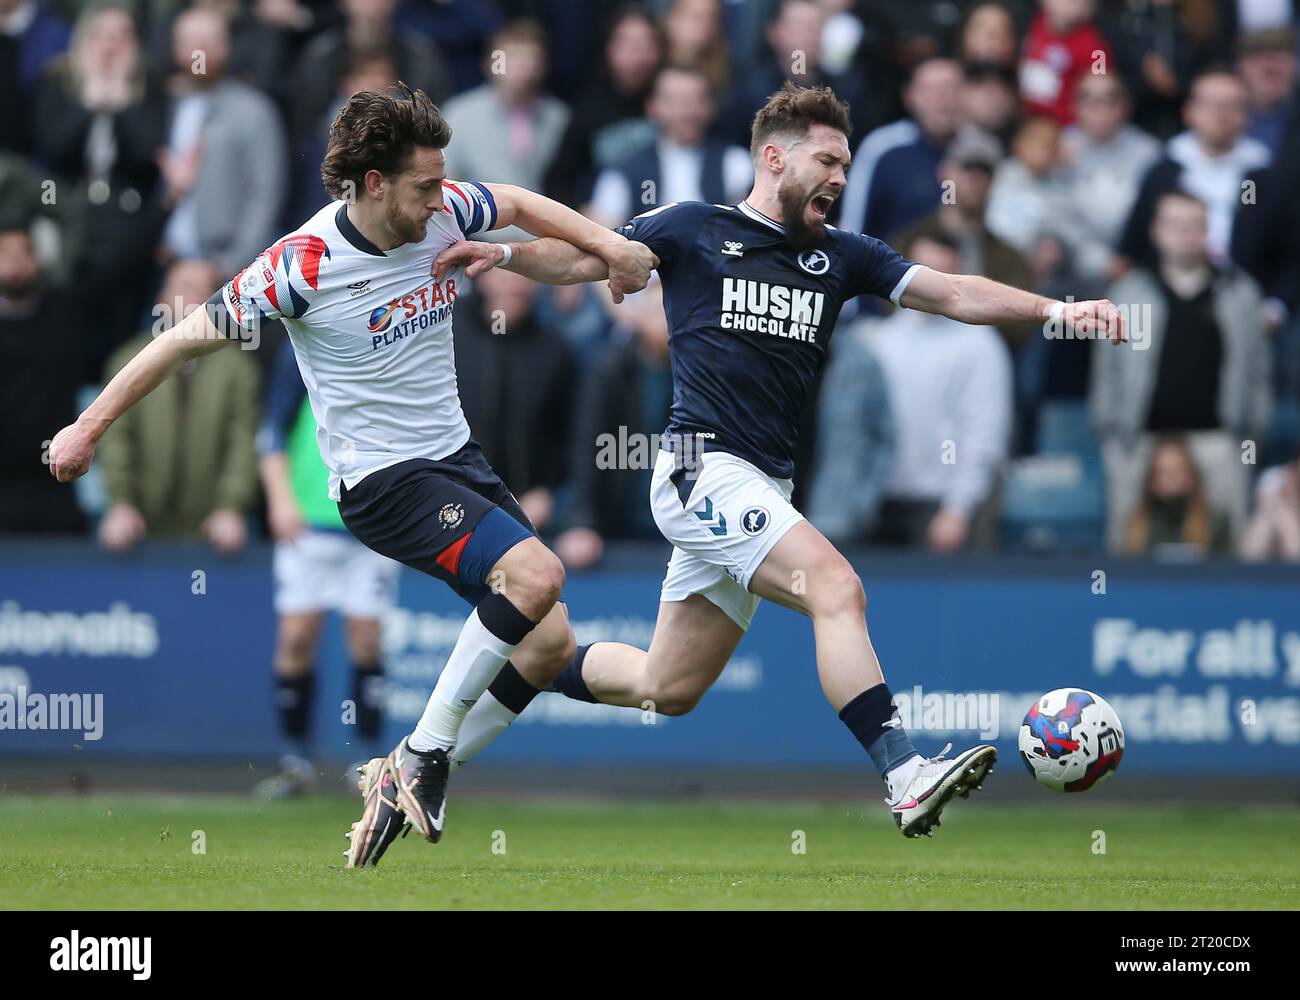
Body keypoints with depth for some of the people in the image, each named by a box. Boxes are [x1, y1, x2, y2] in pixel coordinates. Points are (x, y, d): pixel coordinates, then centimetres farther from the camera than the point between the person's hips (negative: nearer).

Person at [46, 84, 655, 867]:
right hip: (382, 480, -8)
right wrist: (89, 427, -5)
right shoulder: (304, 266, -21)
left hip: (457, 457, 8)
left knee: (548, 643, 0)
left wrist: (607, 243, 7)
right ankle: (423, 757, -15)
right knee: (534, 572, -28)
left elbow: (518, 204, 20)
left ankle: (404, 782, 12)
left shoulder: (445, 213, -4)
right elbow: (191, 338, -10)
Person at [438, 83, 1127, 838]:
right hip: (703, 469, -7)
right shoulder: (695, 230, 2)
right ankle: (906, 776, -33)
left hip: (763, 490, 7)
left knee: (667, 690, 13)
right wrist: (504, 253, -15)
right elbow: (582, 258, 4)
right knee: (835, 586, -26)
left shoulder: (841, 257, 13)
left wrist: (1054, 309, -6)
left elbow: (952, 294, 7)